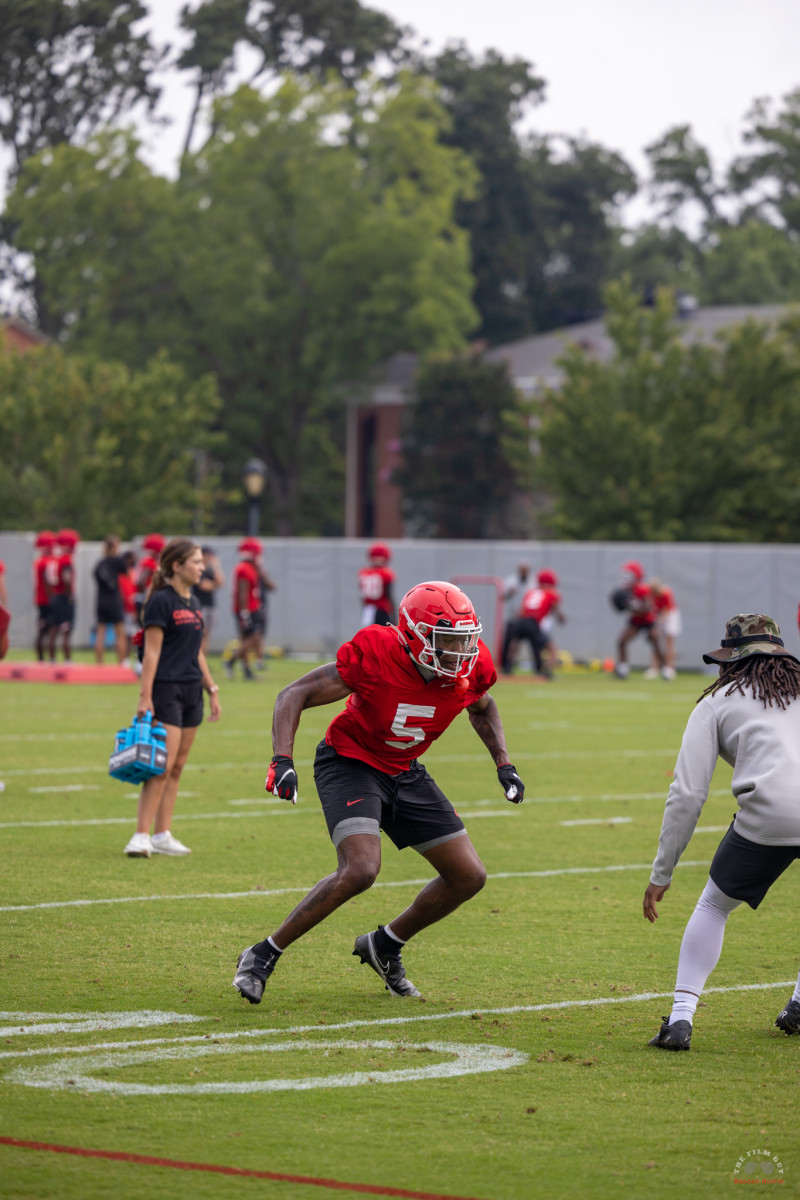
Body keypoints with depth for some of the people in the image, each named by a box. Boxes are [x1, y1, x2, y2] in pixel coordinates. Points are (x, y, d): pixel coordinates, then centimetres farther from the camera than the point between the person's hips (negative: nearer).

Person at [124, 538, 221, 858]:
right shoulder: (161, 601, -10)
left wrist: (212, 690, 19)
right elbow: (152, 651, -14)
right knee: (162, 766, -14)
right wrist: (145, 696, -19)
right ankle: (141, 837, -13)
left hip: (192, 692, 8)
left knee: (177, 768, 9)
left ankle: (162, 836, 13)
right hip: (166, 690, -8)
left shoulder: (194, 603, 15)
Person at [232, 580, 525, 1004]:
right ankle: (263, 956, -16)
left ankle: (385, 946, 23)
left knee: (469, 877, 2)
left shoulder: (471, 666, -12)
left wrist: (504, 765, 5)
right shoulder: (376, 655, -28)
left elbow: (482, 708, 15)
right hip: (350, 763, -6)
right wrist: (282, 760, -34)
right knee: (360, 870, -29)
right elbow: (293, 695, -21)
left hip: (405, 773, 7)